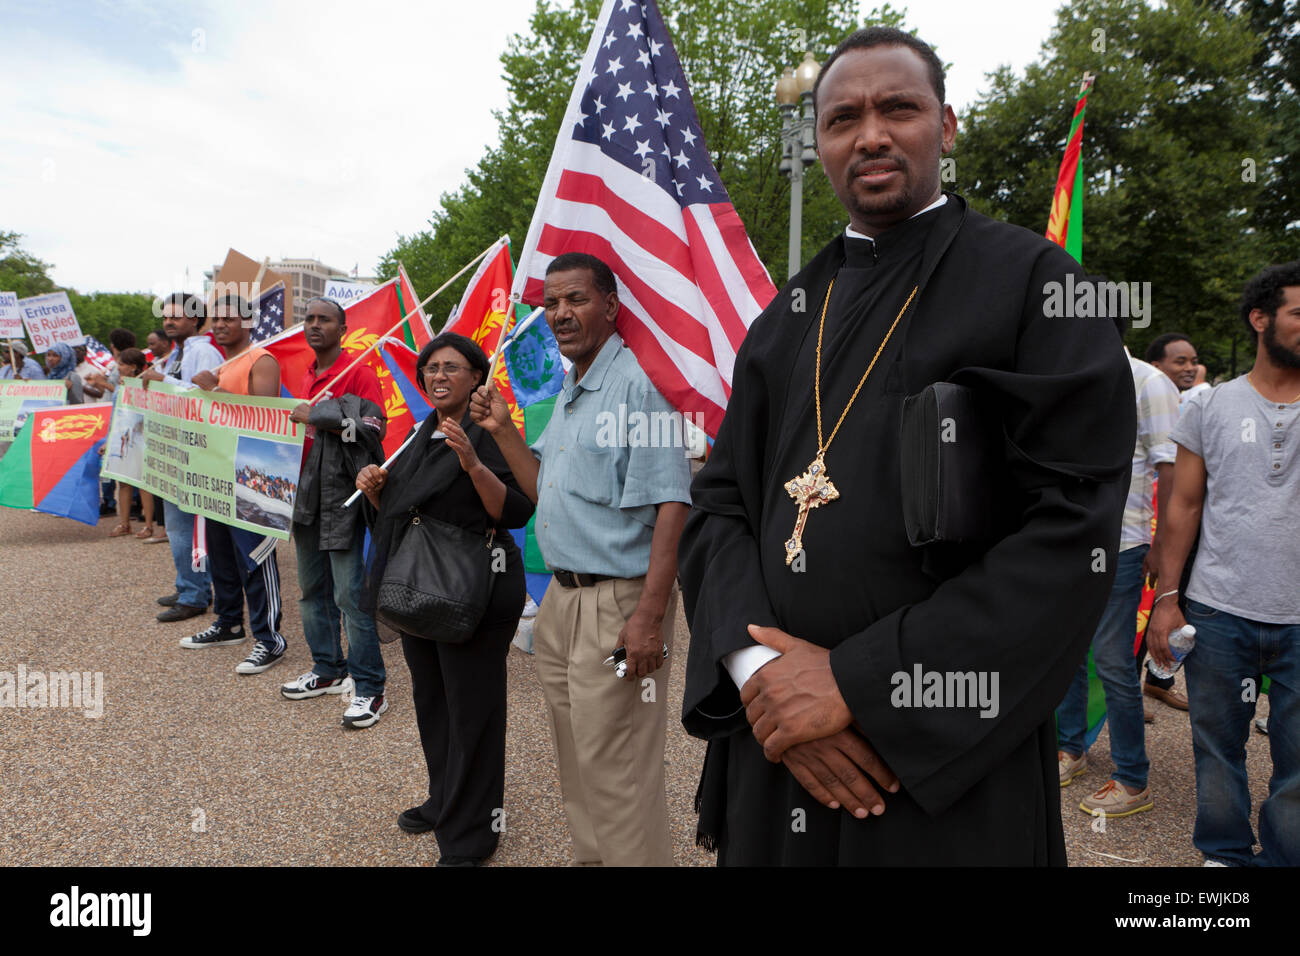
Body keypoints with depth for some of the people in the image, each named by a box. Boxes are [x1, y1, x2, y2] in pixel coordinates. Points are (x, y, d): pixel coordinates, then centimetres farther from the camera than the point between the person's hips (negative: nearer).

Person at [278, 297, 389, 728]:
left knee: (350, 593, -9)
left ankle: (369, 689, -1)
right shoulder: (307, 376, 18)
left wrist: (319, 416, -16)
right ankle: (328, 670, 31)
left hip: (341, 495, -9)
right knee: (313, 588, 16)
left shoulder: (358, 371, -8)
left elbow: (372, 428, -18)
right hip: (307, 493, 9)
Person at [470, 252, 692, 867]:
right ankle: (588, 857, 39)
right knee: (575, 764, 22)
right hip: (562, 598, 9)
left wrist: (649, 616, -26)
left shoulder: (637, 384, -15)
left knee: (616, 775, 2)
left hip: (618, 603, -9)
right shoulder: (569, 393, 15)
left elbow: (670, 506, -21)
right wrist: (502, 431, 7)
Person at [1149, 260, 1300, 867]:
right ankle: (1225, 854, 29)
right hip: (1219, 613, 0)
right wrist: (1167, 598, 0)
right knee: (1218, 748, 11)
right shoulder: (1211, 408, 4)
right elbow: (1183, 508, 4)